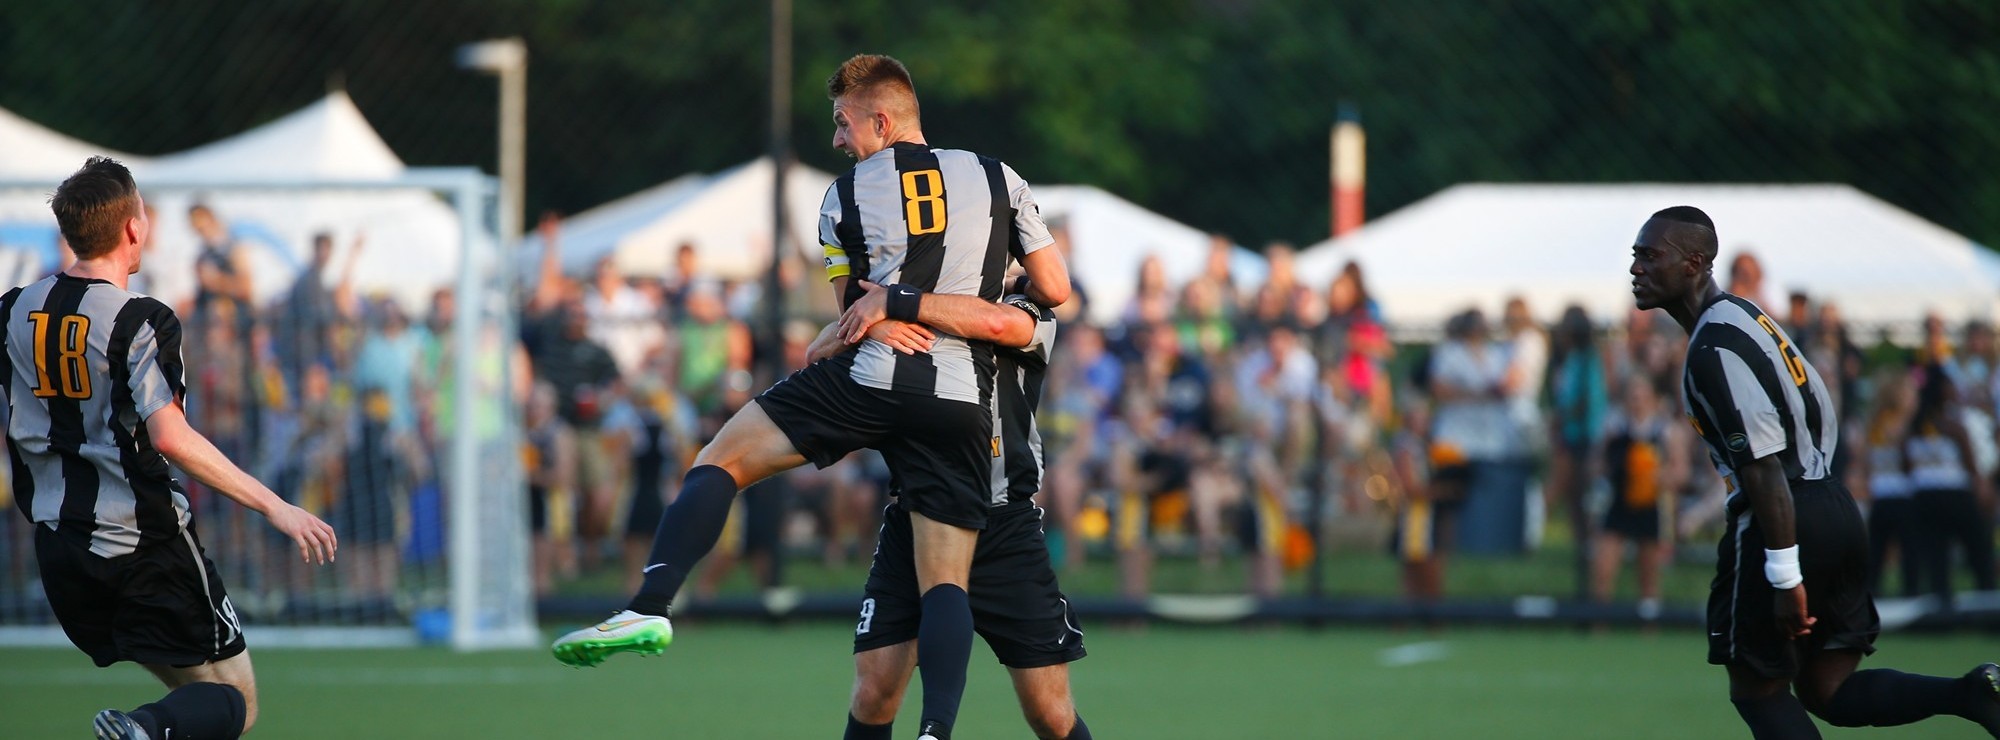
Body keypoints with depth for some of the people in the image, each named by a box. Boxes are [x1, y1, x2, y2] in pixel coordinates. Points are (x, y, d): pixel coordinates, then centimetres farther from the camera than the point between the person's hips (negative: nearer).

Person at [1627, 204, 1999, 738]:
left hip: (1784, 519, -9)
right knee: (1830, 692, 11)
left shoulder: (1714, 349, -16)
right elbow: (1823, 416, 21)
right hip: (1832, 506, 9)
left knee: (1757, 688, 6)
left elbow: (1763, 465, -22)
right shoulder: (1743, 314, 15)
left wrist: (1785, 575, -23)